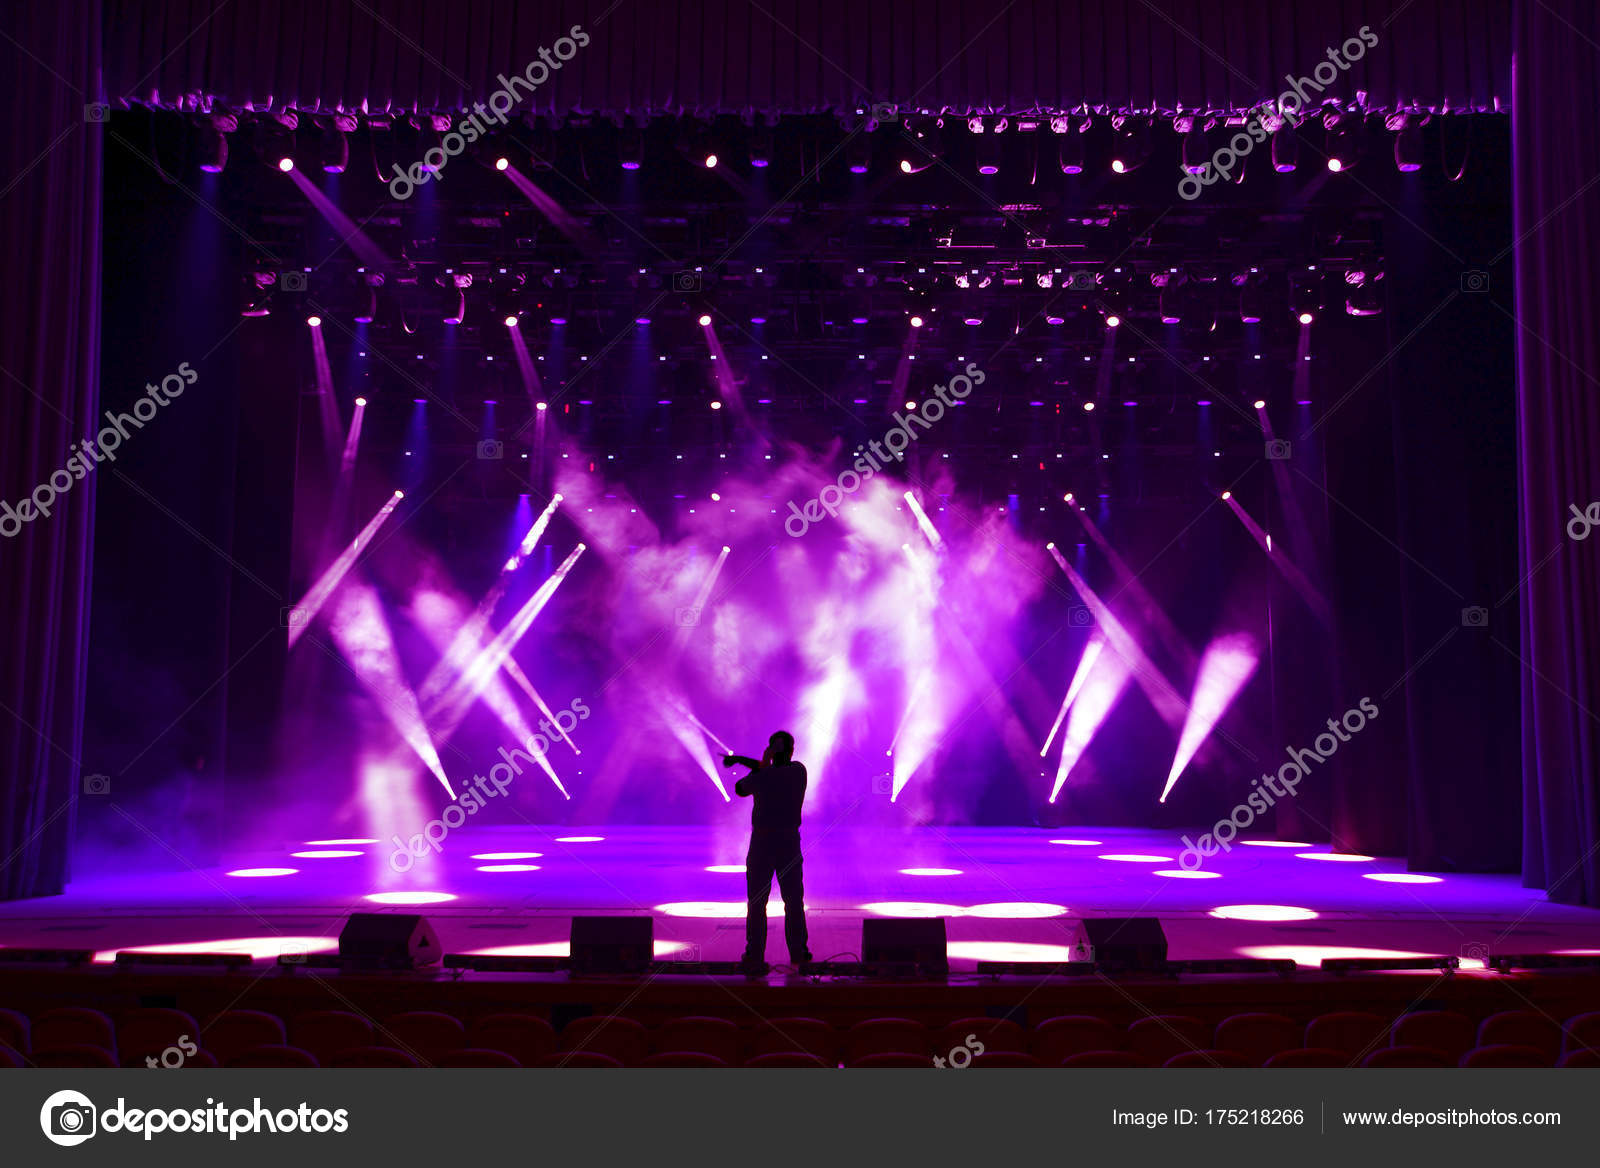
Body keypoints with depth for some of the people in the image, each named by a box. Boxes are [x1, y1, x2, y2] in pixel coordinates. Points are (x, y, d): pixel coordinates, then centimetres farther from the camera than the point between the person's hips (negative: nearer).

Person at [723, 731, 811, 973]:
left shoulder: (760, 778, -12)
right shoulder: (799, 770, 0)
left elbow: (739, 789, 9)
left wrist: (762, 765, 9)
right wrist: (740, 758, 16)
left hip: (762, 844, -3)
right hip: (789, 844, 3)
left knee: (757, 903, 4)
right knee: (794, 901, 17)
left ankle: (755, 957, 1)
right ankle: (798, 952, 26)